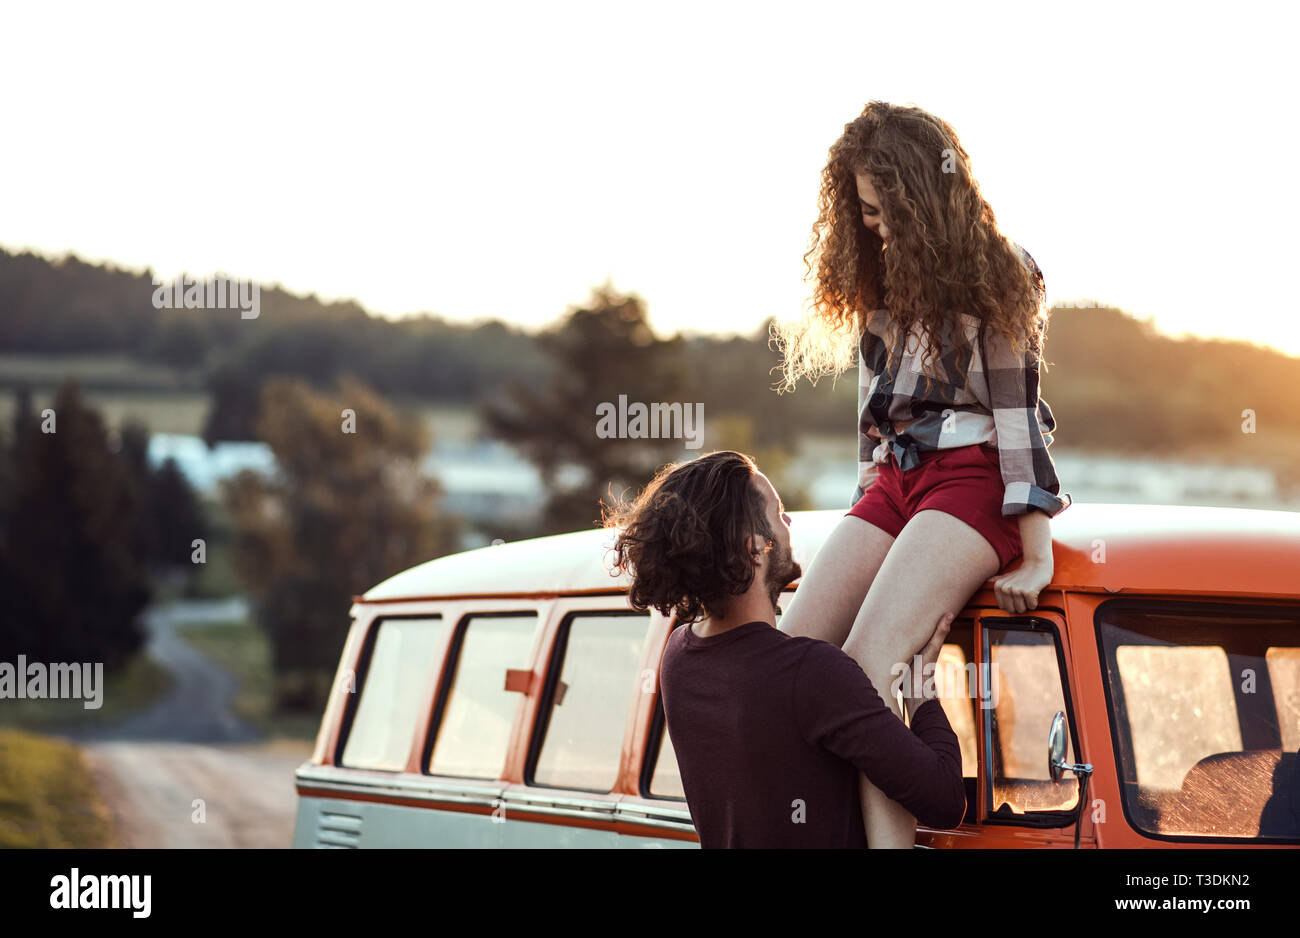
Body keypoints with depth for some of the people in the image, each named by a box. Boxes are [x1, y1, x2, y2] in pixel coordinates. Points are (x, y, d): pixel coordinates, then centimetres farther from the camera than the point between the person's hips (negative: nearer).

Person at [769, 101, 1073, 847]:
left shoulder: (998, 274, -1)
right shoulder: (881, 279, 19)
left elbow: (1017, 407, -8)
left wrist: (1035, 555, -13)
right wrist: (870, 505, 17)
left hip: (972, 477, -7)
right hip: (894, 482, 7)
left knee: (865, 664, -28)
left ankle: (888, 835, -35)